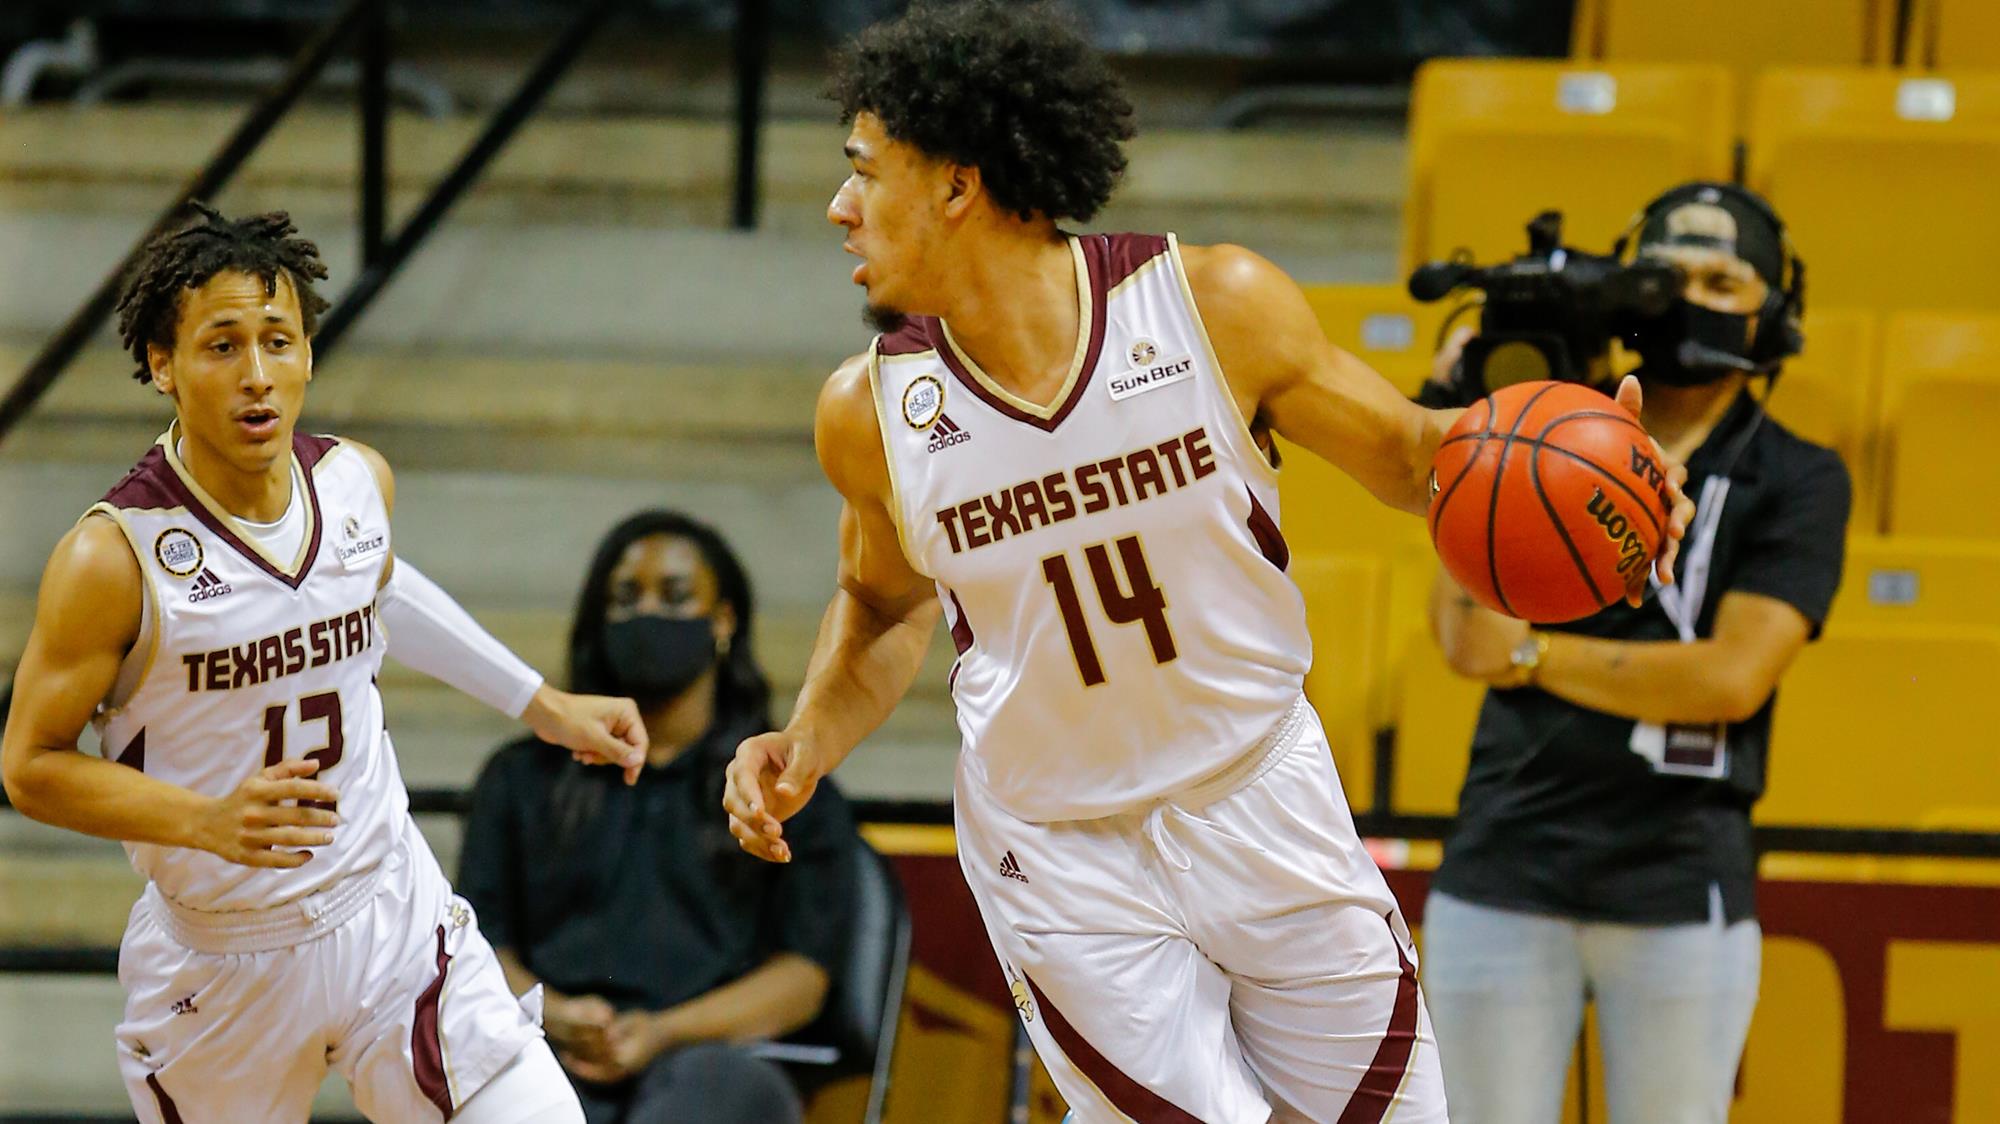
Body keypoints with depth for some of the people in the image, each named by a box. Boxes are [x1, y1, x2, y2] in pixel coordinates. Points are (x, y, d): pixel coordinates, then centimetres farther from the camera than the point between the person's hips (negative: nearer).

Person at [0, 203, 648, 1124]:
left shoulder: (357, 482, -4)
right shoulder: (113, 557, -21)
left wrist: (538, 704, 23)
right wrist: (207, 821, -27)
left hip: (391, 916, 4)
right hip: (220, 967, -3)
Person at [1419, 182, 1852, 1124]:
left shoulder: (1795, 482, 1)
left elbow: (1733, 677, -12)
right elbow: (1458, 628, -1)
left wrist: (1531, 657, -9)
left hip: (1678, 889, -2)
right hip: (1505, 871, 2)